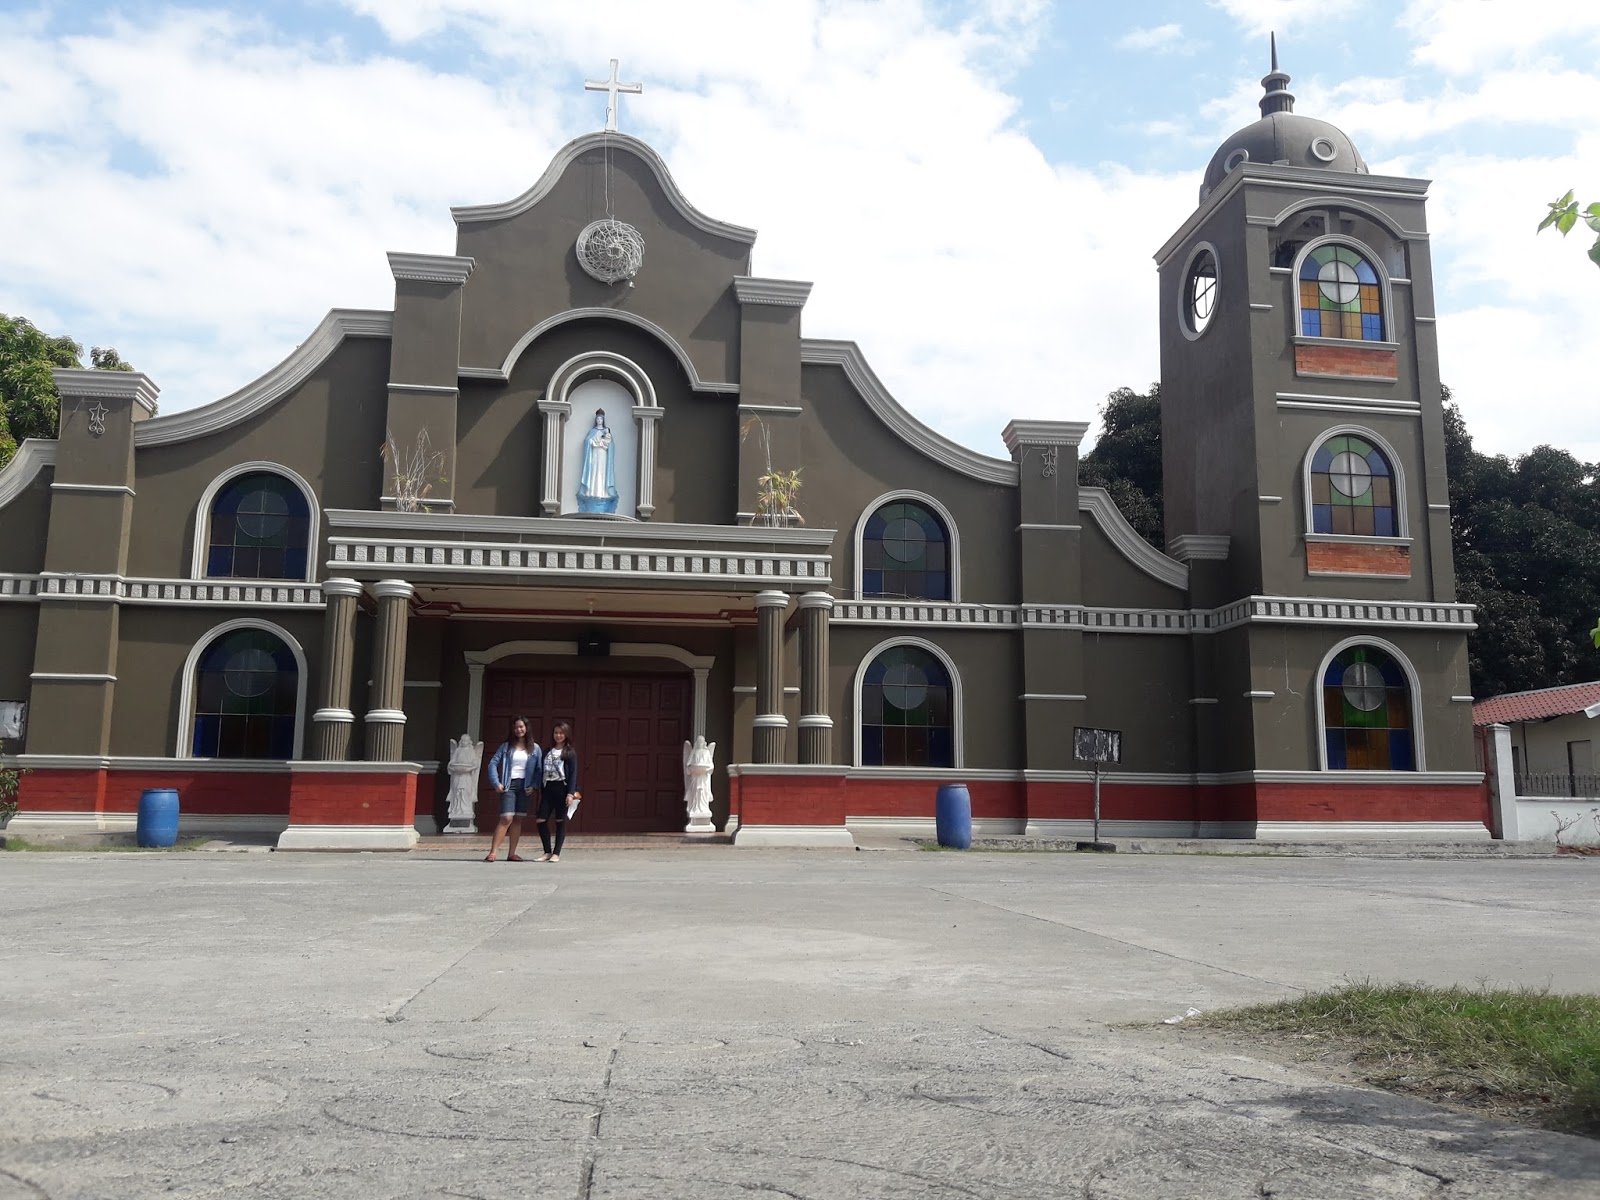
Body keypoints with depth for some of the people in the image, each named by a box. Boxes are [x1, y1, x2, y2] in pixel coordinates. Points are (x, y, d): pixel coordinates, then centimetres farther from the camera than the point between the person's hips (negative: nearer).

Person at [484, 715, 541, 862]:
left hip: (524, 786, 3)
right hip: (509, 785, -3)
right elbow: (493, 764, 0)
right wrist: (496, 783, -10)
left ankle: (512, 854, 12)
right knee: (507, 818, -14)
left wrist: (534, 786, -5)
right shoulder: (506, 746, 3)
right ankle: (493, 852, -13)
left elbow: (539, 769, 7)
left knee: (518, 820, 6)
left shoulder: (535, 748, 7)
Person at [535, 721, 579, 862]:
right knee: (541, 820, -3)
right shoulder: (547, 752, 15)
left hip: (562, 787, -4)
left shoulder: (570, 752, 2)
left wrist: (571, 793, -12)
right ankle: (548, 852, 9)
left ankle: (556, 853, 6)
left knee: (560, 821, 0)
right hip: (547, 788, 4)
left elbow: (573, 773, -3)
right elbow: (542, 772, 15)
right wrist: (540, 791, 10)